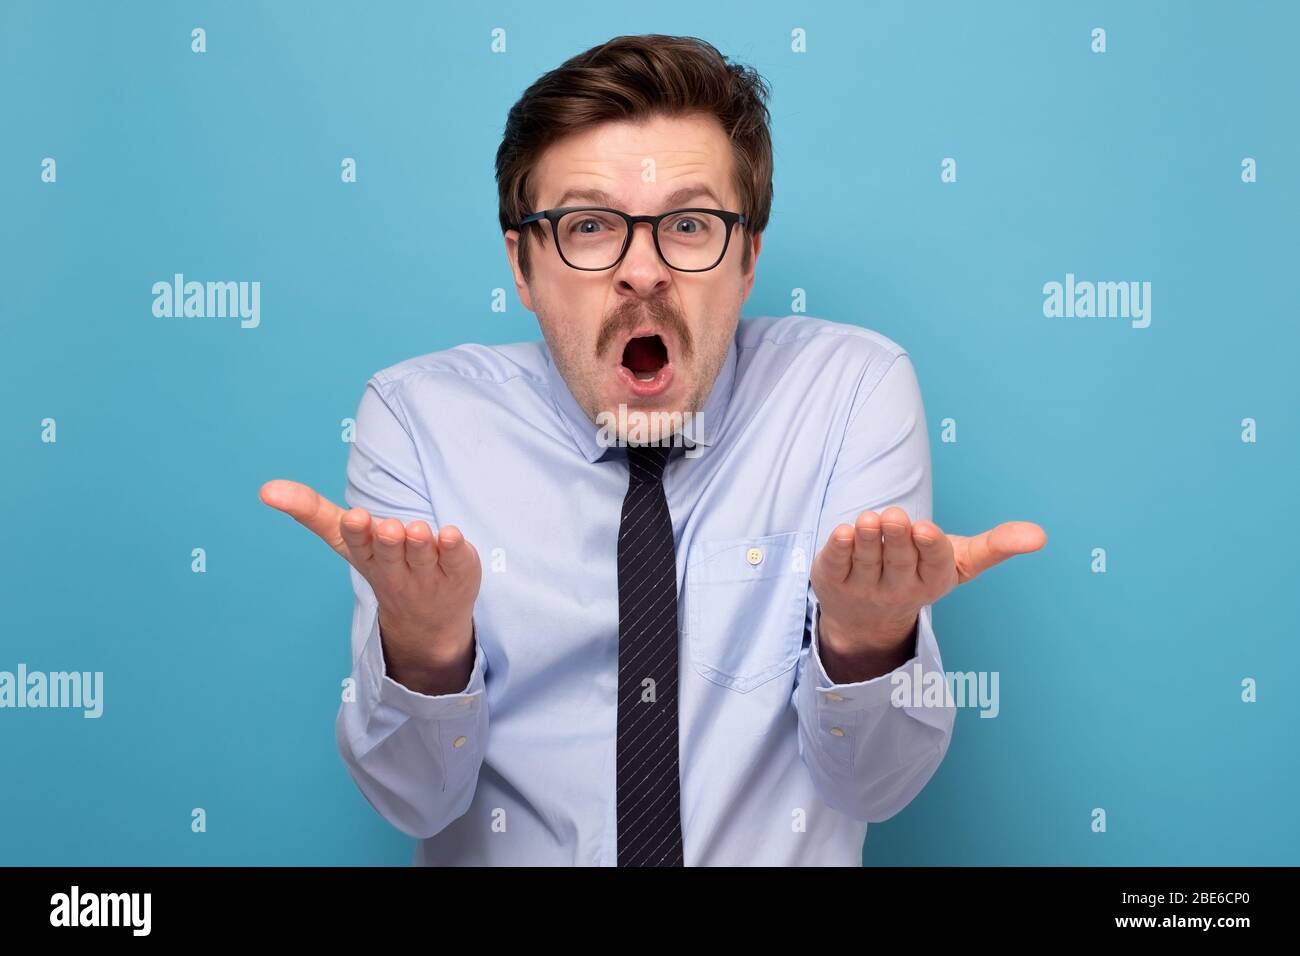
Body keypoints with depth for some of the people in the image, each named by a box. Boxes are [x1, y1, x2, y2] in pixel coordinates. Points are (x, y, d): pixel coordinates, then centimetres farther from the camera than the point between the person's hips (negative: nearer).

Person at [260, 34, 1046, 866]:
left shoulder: (858, 391, -7)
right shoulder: (416, 417, -6)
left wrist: (869, 631, -29)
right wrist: (421, 639, -27)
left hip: (786, 849, 1)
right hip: (502, 853, 0)